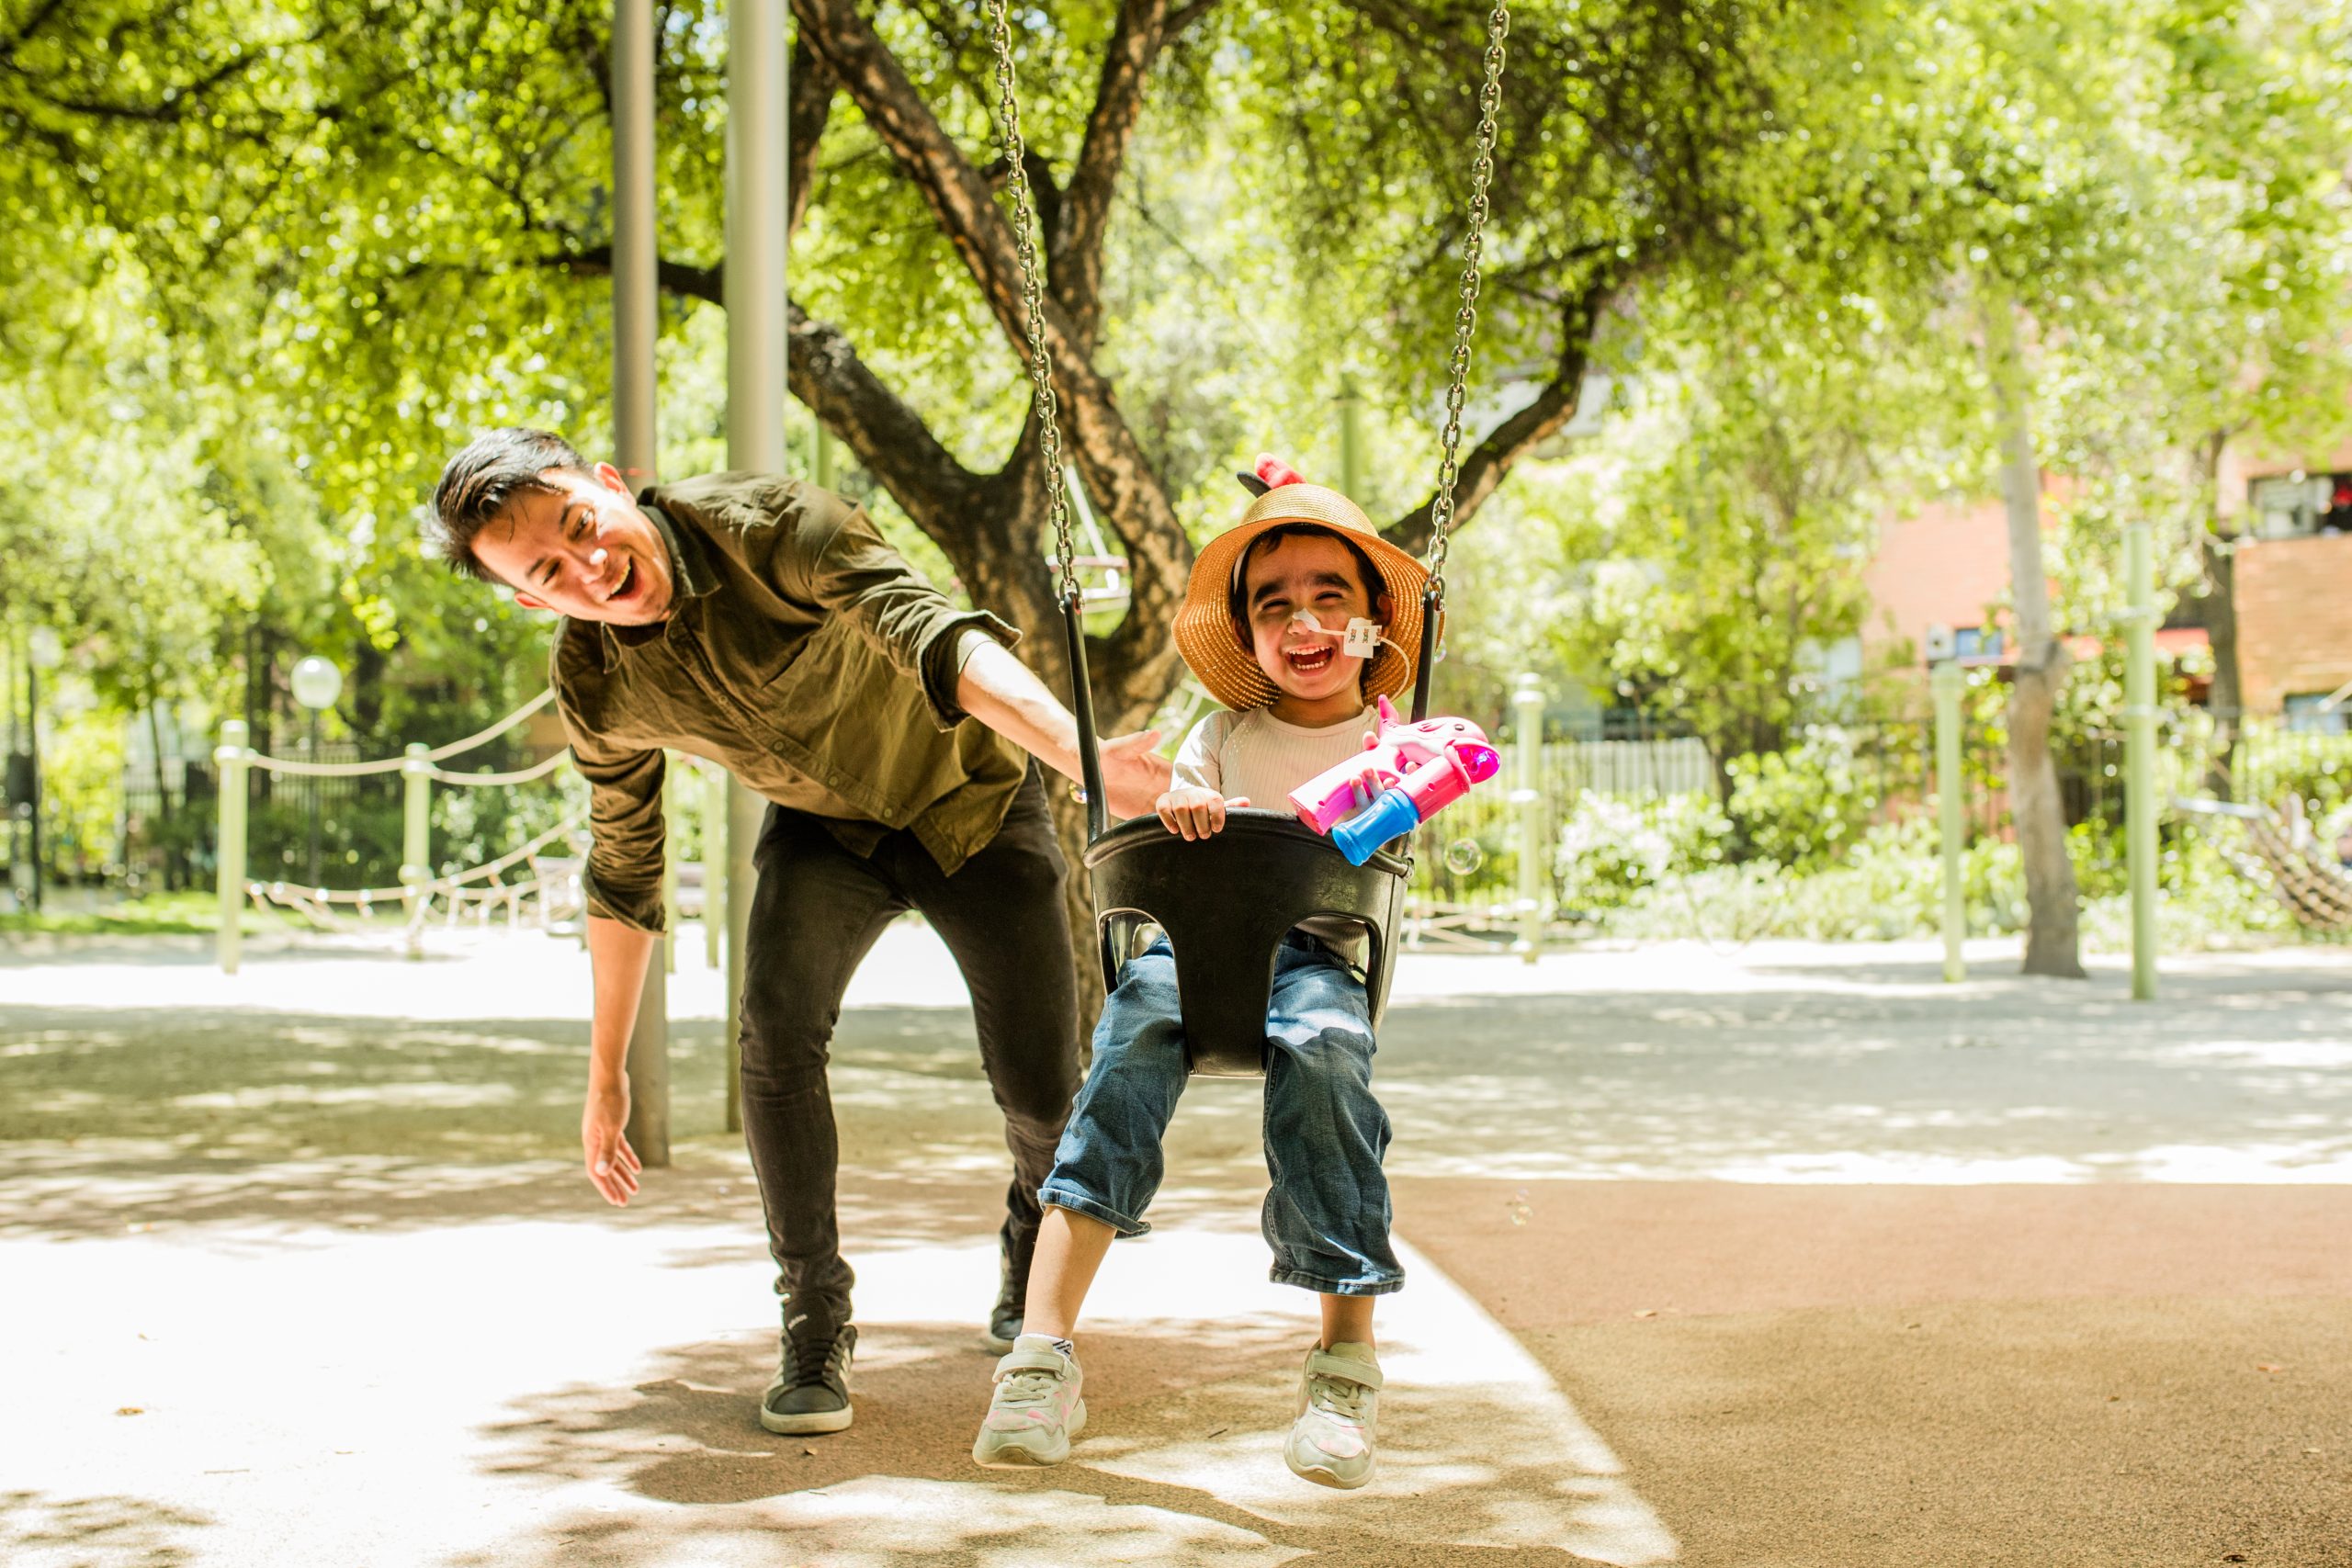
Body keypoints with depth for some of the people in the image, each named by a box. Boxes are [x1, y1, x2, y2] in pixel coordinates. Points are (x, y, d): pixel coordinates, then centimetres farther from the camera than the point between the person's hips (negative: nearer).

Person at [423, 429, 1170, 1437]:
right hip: (825, 826, 3)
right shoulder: (596, 685, -16)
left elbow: (938, 637, -48)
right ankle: (816, 1326, -12)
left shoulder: (767, 526, -34)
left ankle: (1036, 1241, 32)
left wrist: (1081, 753, -66)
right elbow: (624, 870, -1)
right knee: (777, 1025, -26)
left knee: (1041, 1089, -3)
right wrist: (607, 1073, 2)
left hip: (970, 797, -3)